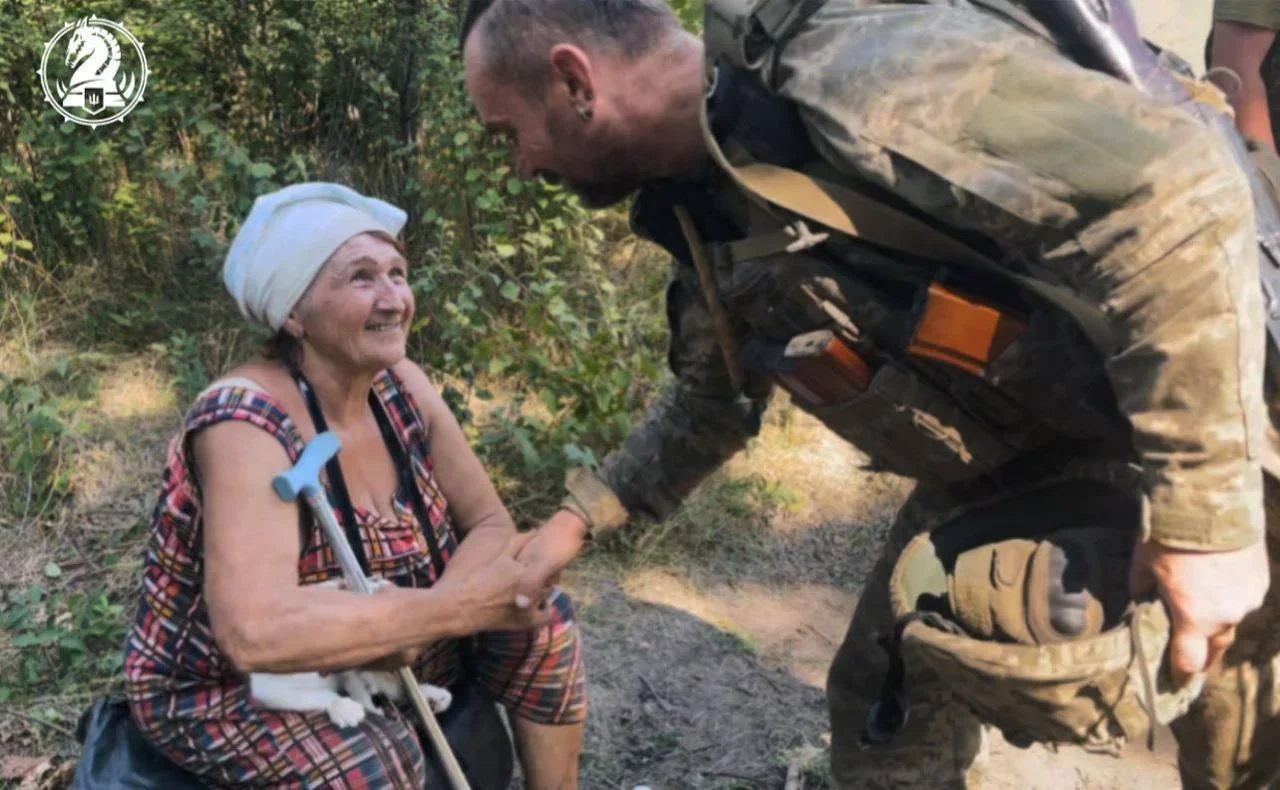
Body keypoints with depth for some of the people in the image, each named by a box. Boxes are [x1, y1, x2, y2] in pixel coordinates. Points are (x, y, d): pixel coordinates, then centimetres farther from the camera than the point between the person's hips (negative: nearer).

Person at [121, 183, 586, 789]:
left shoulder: (399, 386, -9)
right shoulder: (247, 421, -30)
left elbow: (491, 525, -6)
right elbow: (256, 633, -40)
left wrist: (420, 615, -26)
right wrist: (460, 605, -37)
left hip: (366, 656, 7)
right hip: (223, 689, -7)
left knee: (541, 618, -6)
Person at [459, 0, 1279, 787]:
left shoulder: (856, 74, -29)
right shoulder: (705, 208, 1)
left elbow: (1174, 193, -32)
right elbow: (713, 398, 18)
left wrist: (1205, 513, -30)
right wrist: (578, 517, 17)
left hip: (1203, 438, -7)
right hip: (1000, 475, 8)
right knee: (885, 700, 12)